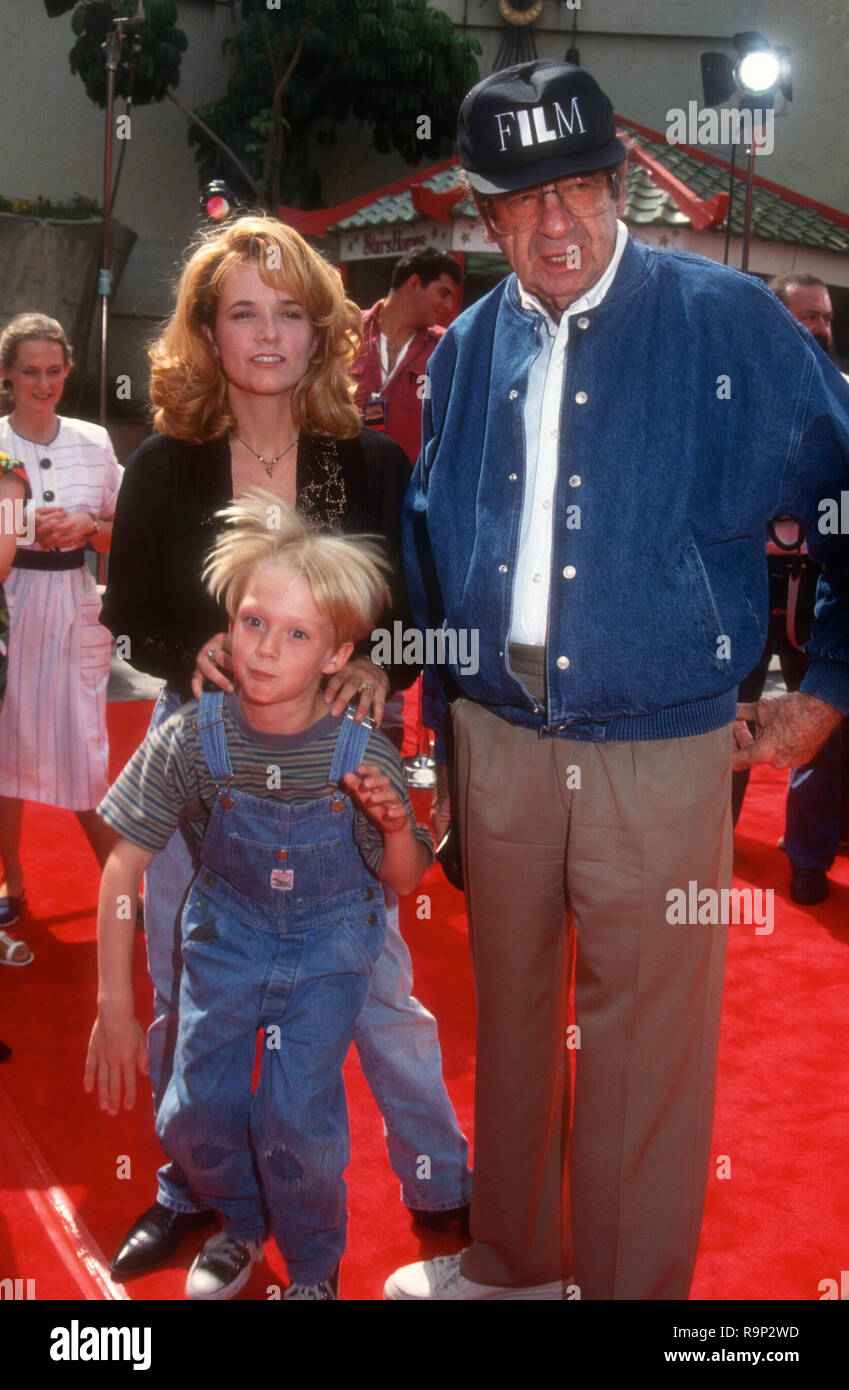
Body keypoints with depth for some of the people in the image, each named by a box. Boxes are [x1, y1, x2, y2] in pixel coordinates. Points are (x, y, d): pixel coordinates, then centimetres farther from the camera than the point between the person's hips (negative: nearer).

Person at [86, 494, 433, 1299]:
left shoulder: (362, 757, -21)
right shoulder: (194, 738, -21)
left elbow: (403, 881, -6)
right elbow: (124, 865, -13)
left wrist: (396, 828, -29)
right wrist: (114, 1006, -13)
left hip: (330, 941, -2)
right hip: (227, 933, 2)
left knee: (296, 1118, -10)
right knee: (197, 1115, 0)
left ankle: (315, 1263, 23)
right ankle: (242, 1221, 36)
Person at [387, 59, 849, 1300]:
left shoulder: (728, 322, -8)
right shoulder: (466, 350, 6)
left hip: (664, 749, -4)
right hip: (498, 743, 5)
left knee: (646, 1048, 6)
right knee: (510, 1015, 19)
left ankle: (634, 1282, 28)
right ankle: (511, 1261, 40)